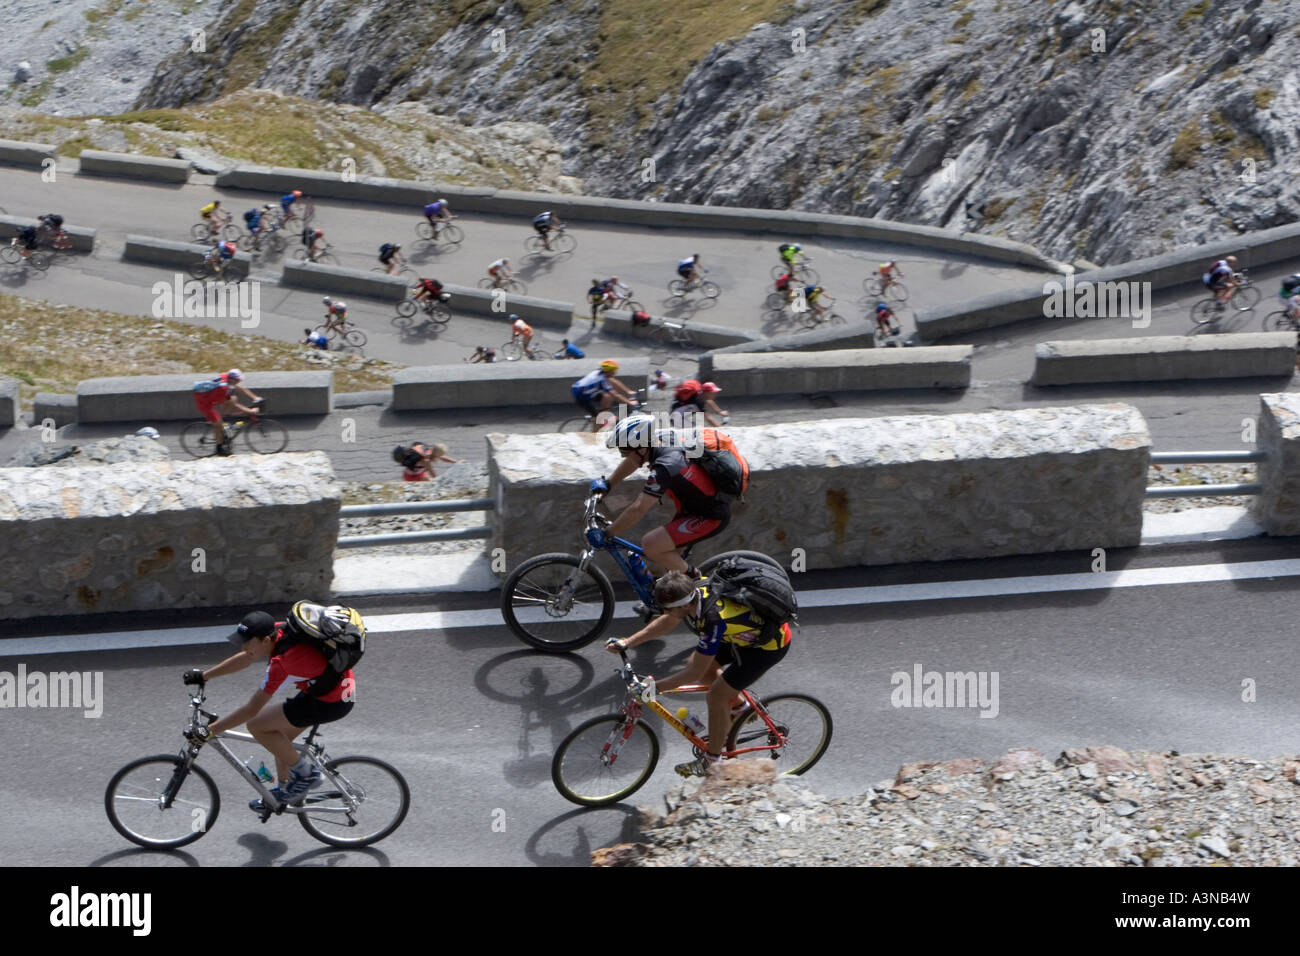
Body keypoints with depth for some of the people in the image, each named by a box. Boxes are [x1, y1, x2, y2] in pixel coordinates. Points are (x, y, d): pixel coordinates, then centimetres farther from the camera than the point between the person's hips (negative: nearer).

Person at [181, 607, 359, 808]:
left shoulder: (282, 662, -29)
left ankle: (306, 772, 3)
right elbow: (244, 659, 12)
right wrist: (203, 675, 15)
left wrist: (210, 731, -18)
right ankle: (284, 789, 33)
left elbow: (252, 709, -24)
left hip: (332, 702, -9)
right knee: (280, 737, 17)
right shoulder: (277, 631, -6)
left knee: (256, 726, -8)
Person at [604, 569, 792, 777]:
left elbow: (695, 674, -29)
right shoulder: (695, 589, -15)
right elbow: (666, 623, 4)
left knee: (716, 696, -8)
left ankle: (713, 760, 9)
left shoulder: (713, 618, -38)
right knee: (695, 663, 9)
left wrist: (653, 687, -25)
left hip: (770, 645, -8)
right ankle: (738, 706, 28)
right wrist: (627, 643, -1)